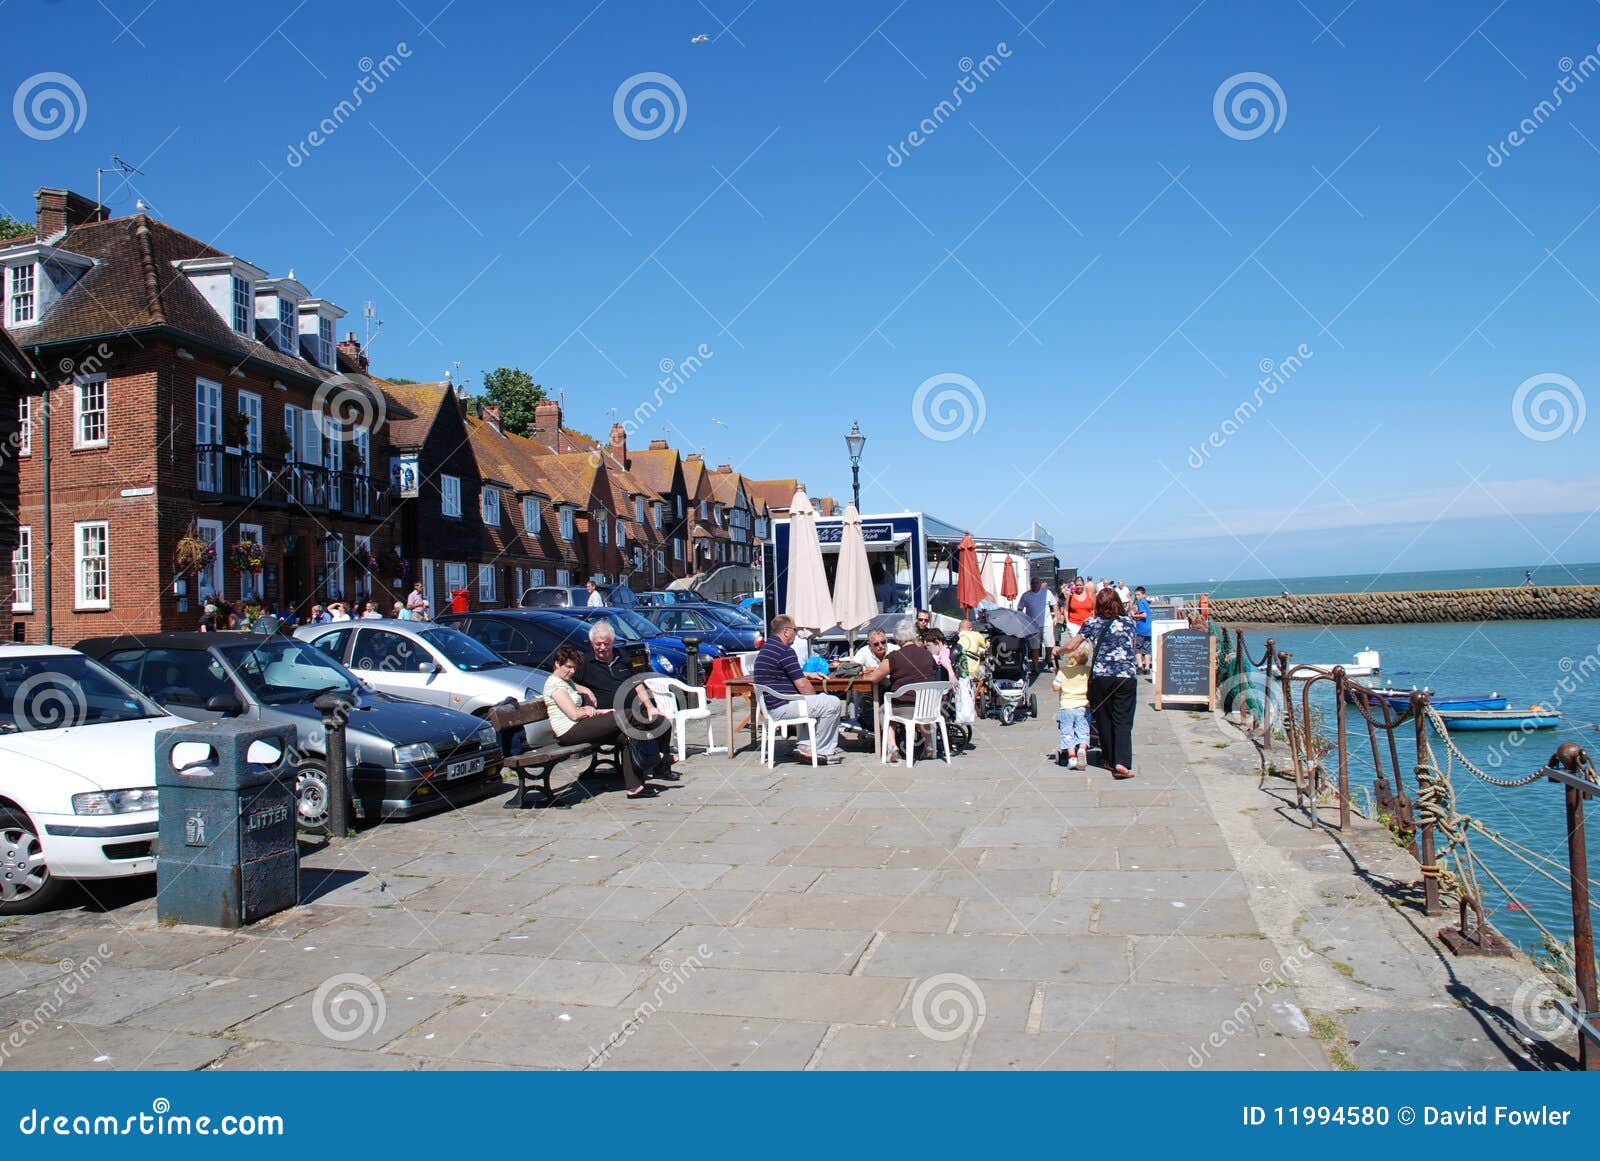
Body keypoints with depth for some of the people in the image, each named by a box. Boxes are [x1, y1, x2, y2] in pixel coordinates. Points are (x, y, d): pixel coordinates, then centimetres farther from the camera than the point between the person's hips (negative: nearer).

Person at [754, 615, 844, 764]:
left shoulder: (766, 648, 17)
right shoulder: (785, 650, -16)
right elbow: (801, 685, -16)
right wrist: (815, 696, 1)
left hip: (770, 706, 11)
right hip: (782, 707, -11)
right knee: (833, 704, -10)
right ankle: (820, 751, 1)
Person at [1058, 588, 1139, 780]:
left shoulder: (1091, 623, 5)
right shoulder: (1128, 622, 8)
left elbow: (1070, 647, 6)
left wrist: (1057, 650, 25)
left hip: (1099, 676, 0)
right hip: (1126, 676, 0)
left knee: (1103, 719, 14)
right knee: (1123, 721, -2)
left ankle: (1110, 760, 22)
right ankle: (1121, 762, -16)